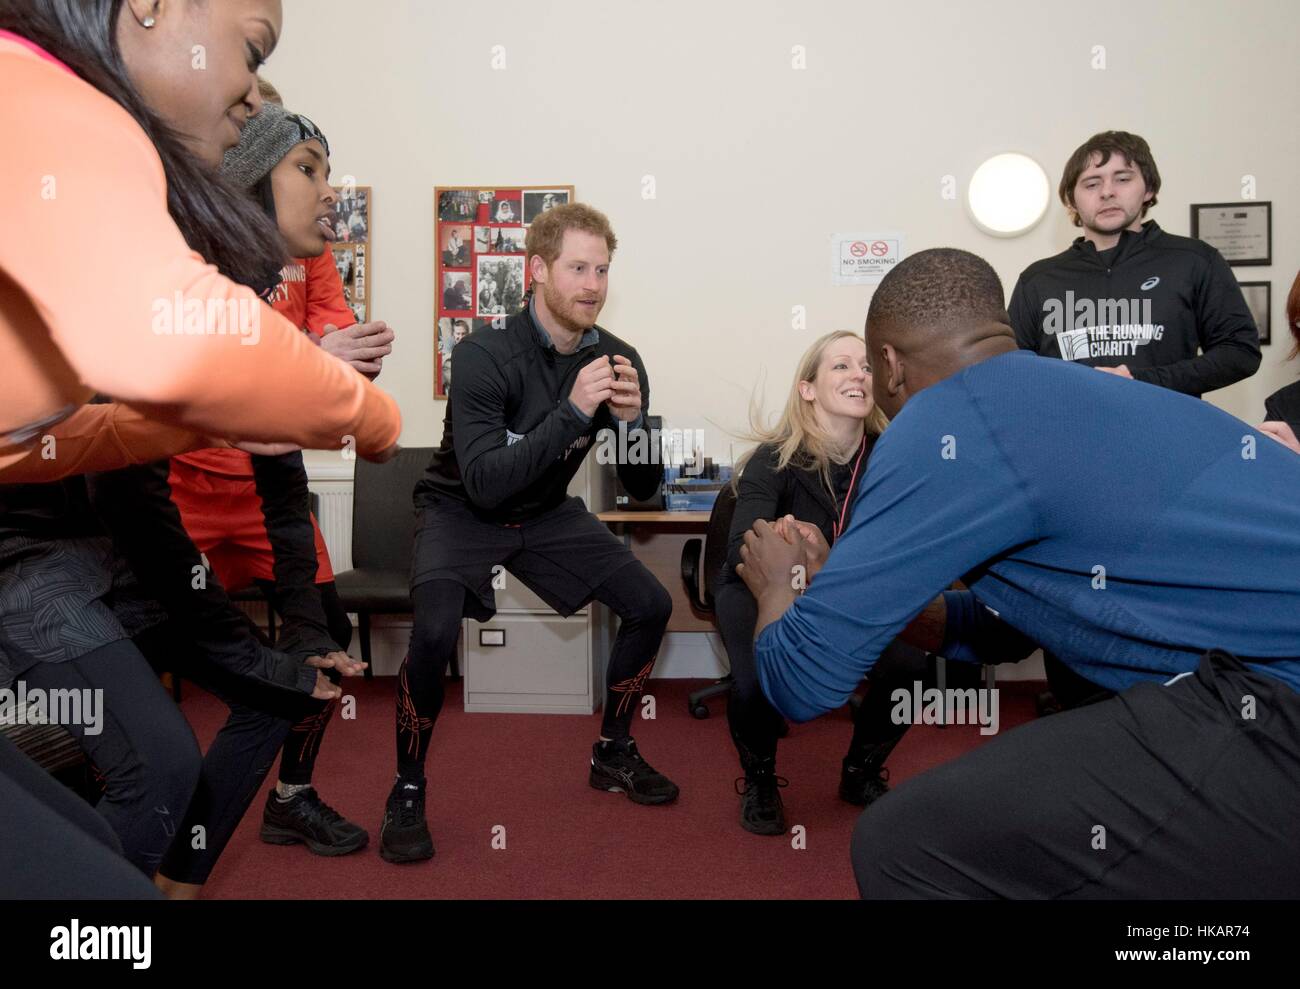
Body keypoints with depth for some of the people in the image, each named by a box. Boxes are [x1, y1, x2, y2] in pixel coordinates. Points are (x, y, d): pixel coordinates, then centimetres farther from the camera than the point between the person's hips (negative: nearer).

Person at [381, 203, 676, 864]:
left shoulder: (617, 360, -10)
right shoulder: (484, 354, -24)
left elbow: (642, 487, -8)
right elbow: (484, 482, -33)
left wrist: (631, 418, -27)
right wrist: (572, 412, -38)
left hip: (546, 514, 5)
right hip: (461, 511, -4)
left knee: (650, 605, -5)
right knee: (435, 631, -30)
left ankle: (613, 753, 18)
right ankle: (407, 790, -3)